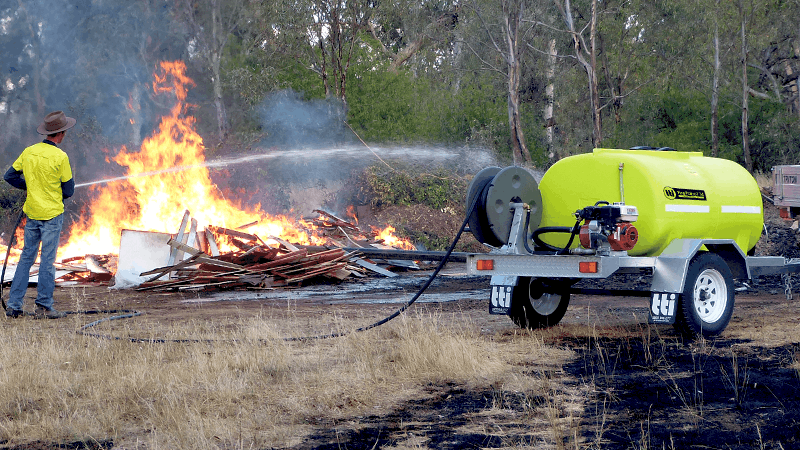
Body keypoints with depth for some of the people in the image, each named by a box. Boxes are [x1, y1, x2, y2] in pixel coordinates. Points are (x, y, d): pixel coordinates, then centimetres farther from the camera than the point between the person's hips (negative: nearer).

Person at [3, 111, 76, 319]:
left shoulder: (29, 152, 2)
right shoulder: (60, 157, -14)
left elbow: (9, 176, 11)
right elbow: (68, 190, -7)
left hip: (32, 213, 5)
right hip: (52, 214, -5)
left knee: (26, 257, 11)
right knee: (47, 260, 1)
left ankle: (14, 306, 10)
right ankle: (43, 307, 3)